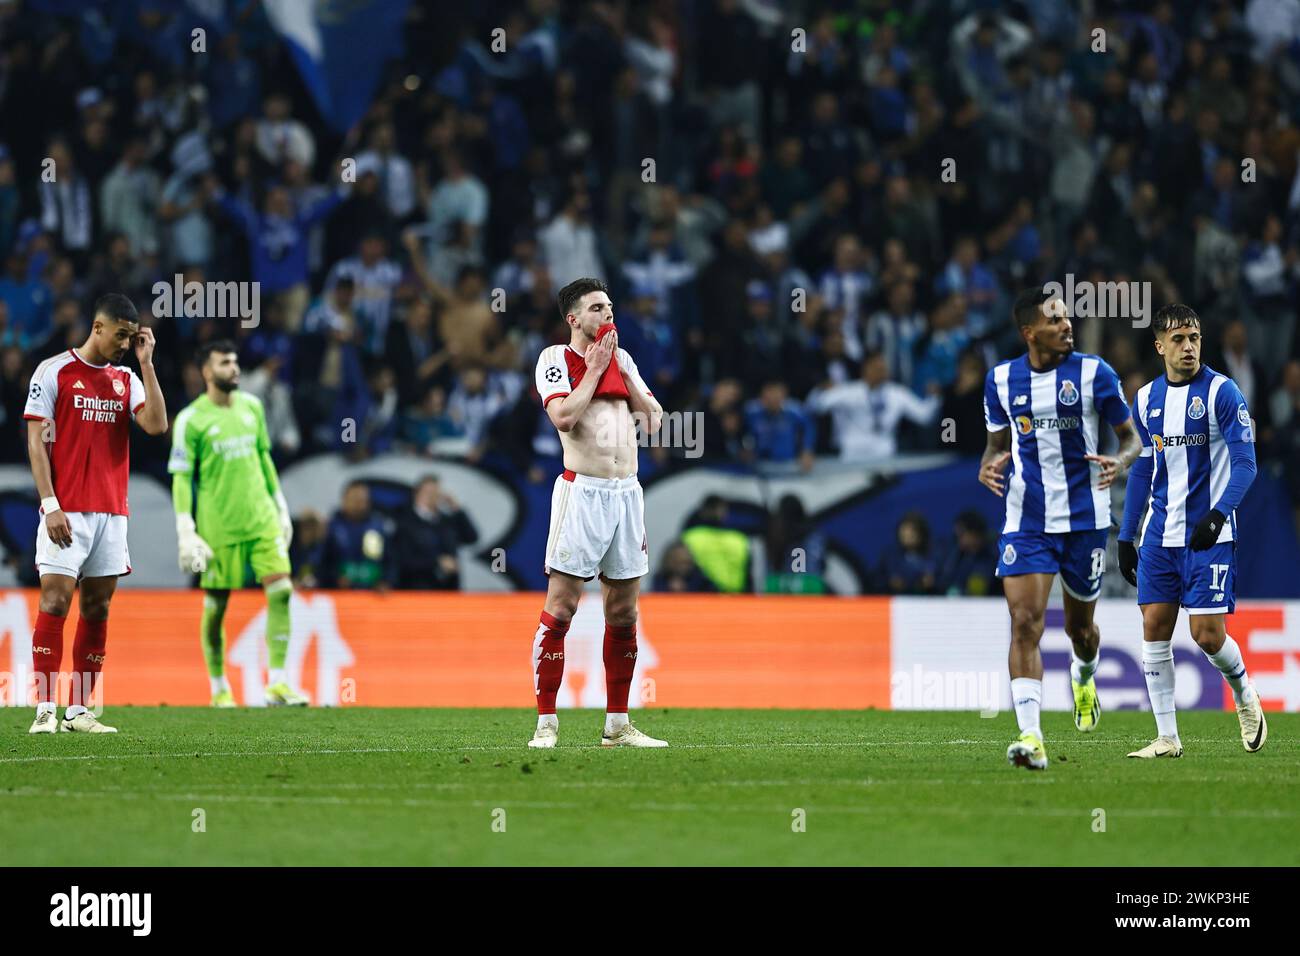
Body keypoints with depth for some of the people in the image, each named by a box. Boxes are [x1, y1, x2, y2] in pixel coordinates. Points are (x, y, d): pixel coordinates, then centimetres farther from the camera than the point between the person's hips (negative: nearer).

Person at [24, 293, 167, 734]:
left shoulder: (127, 379, 12)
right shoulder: (54, 371, -1)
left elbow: (156, 425, -3)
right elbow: (36, 441, -4)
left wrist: (145, 362, -3)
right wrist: (51, 505, -12)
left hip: (111, 511, 5)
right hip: (66, 511, -5)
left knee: (97, 610, 4)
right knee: (55, 602, -10)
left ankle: (79, 710, 8)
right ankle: (45, 710, -10)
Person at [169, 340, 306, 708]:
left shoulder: (252, 406, 10)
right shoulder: (191, 420, -6)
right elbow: (181, 477, -6)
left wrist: (281, 507, 20)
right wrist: (186, 532, -12)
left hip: (261, 519, 4)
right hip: (218, 525, -4)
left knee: (281, 590, -10)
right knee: (215, 605, 3)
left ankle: (277, 684, -8)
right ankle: (219, 688, 19)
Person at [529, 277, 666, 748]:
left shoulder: (620, 358, 16)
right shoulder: (556, 358, 0)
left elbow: (653, 417, 10)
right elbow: (564, 416, -15)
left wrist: (619, 368, 4)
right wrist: (594, 370, -7)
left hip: (626, 493, 6)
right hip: (581, 492, -6)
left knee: (623, 612, 7)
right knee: (560, 608, -9)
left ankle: (618, 724, 13)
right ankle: (546, 723, -8)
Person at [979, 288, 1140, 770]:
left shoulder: (1093, 372, -3)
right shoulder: (1001, 379, 3)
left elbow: (1131, 436, 5)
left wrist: (1120, 461, -18)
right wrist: (988, 466, -7)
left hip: (1084, 518, 0)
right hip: (1026, 521, 0)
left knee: (1079, 625, 13)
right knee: (1025, 623, -15)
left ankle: (1084, 676, 51)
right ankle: (1031, 738, -21)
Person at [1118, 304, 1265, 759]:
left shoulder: (1221, 392, -8)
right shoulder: (1147, 398, 9)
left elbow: (1245, 463, -11)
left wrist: (1217, 514, -25)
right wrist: (1125, 536, 14)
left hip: (1208, 534, -5)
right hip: (1160, 534, 5)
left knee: (1207, 633, -9)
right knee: (1154, 628, -1)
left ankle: (1244, 695, 22)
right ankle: (1167, 738, 3)